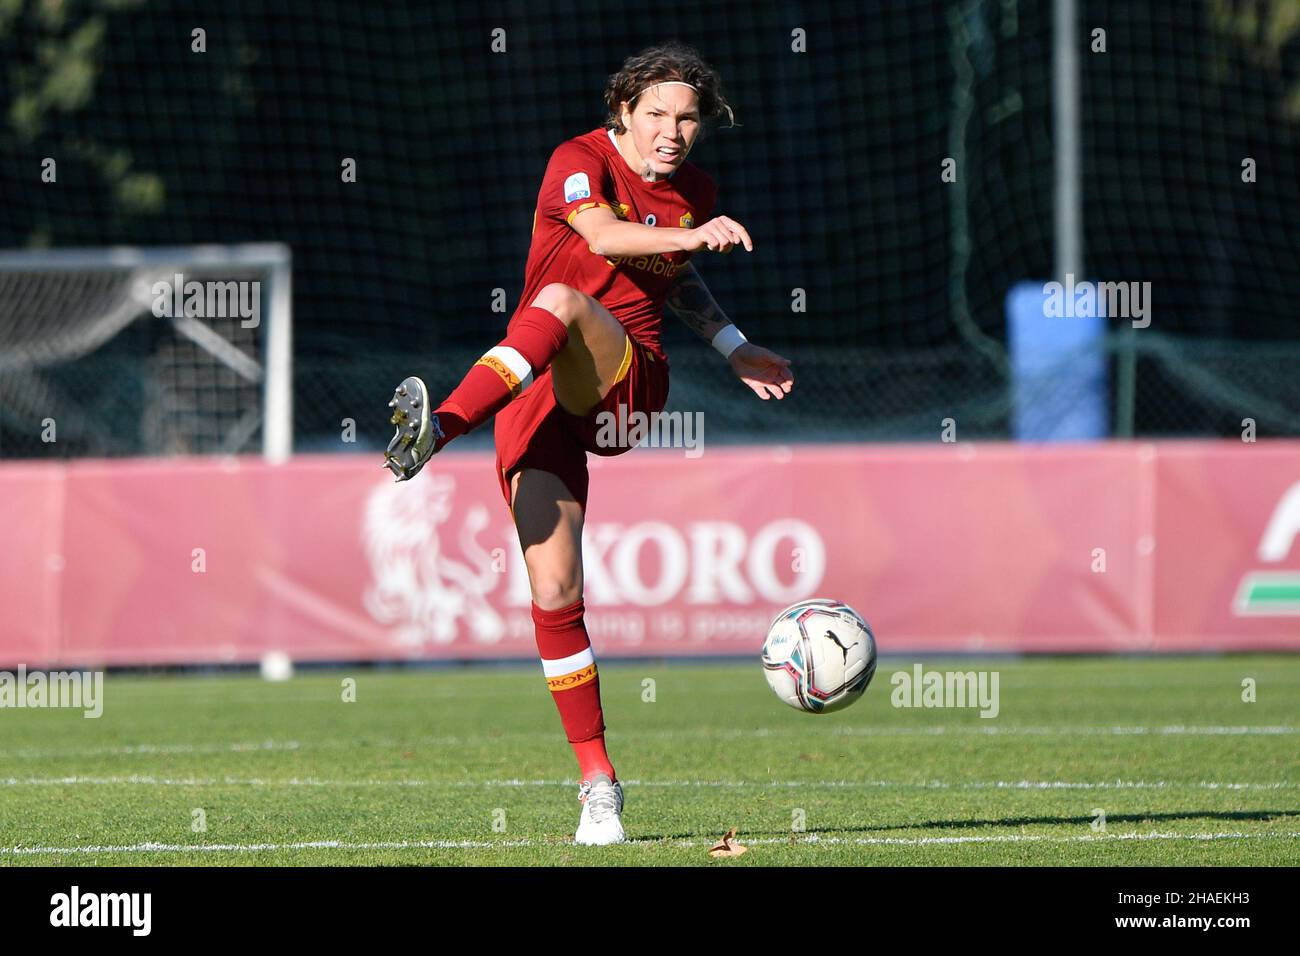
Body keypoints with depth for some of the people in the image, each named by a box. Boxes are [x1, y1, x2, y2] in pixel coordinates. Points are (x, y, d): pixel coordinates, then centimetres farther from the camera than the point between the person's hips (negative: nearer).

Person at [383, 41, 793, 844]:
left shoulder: (696, 192, 12)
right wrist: (689, 236, -41)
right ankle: (599, 784, 1)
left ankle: (439, 429, -49)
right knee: (554, 591, -10)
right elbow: (604, 236, -26)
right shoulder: (582, 163, -3)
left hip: (629, 385, 1)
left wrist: (736, 350, 27)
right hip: (540, 394, -1)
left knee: (561, 301, -33)